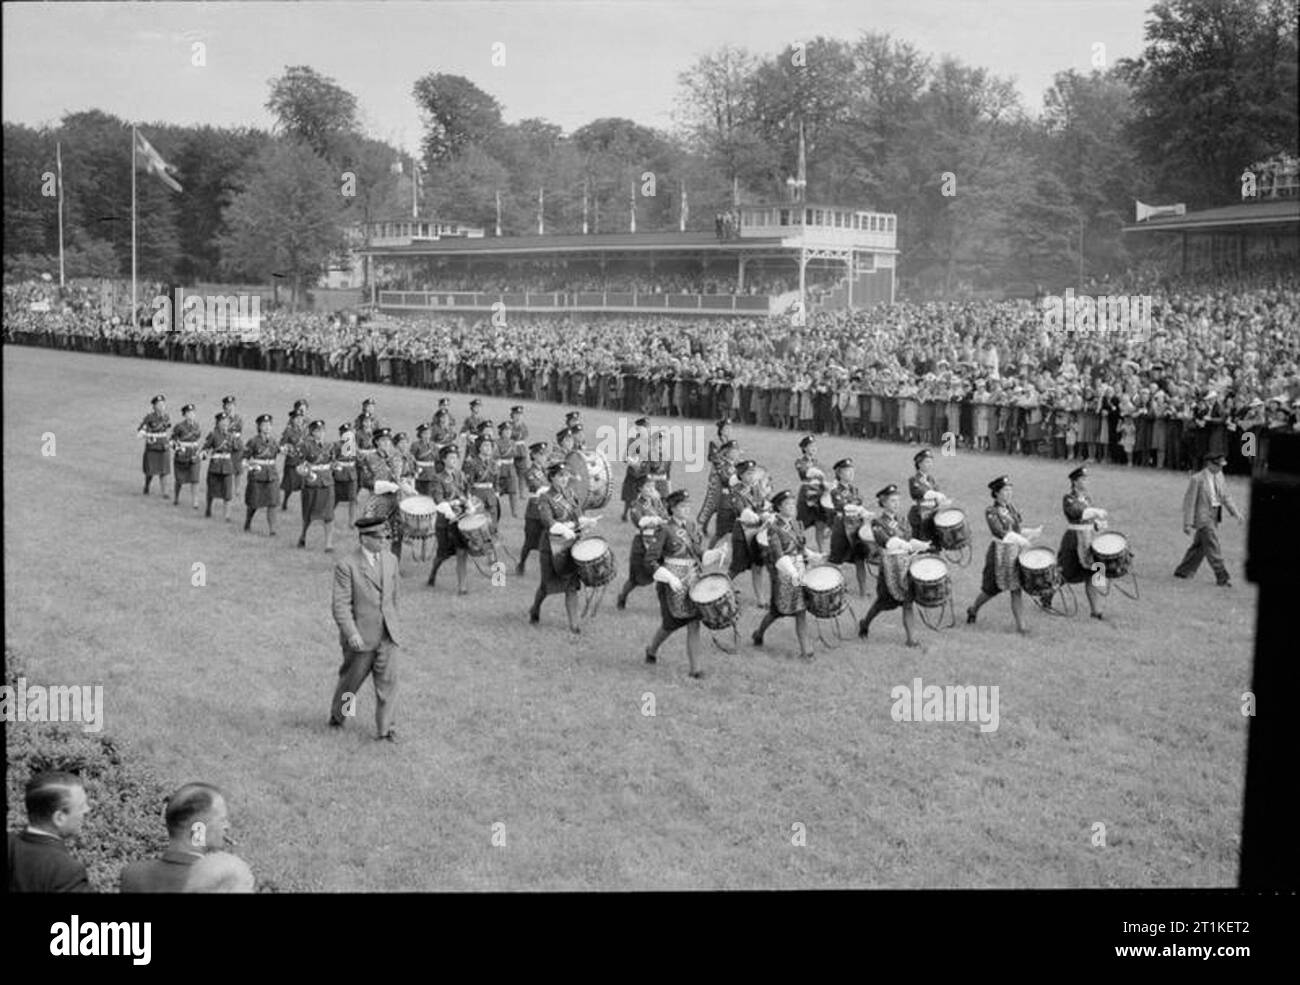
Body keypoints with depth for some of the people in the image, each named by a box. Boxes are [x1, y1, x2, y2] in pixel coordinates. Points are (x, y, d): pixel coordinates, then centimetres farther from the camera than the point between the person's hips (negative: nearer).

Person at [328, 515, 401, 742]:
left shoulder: (390, 560, 7)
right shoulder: (347, 565, -12)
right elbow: (340, 604, -15)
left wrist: (396, 621, 21)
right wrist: (351, 633, -22)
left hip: (387, 635, 4)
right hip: (360, 636, -4)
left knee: (388, 680, -1)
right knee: (351, 679, 11)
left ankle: (385, 727, 7)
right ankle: (338, 715, 34)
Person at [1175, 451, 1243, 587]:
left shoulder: (1219, 475, 6)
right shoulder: (1197, 479, -16)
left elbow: (1225, 495, 13)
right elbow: (1189, 502, -14)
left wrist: (1236, 512, 3)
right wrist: (1187, 523, -17)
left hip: (1214, 517, 8)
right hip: (1203, 517, -8)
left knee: (1199, 546, 14)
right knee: (1213, 547, -8)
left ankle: (1183, 571, 26)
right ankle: (1222, 578, -5)